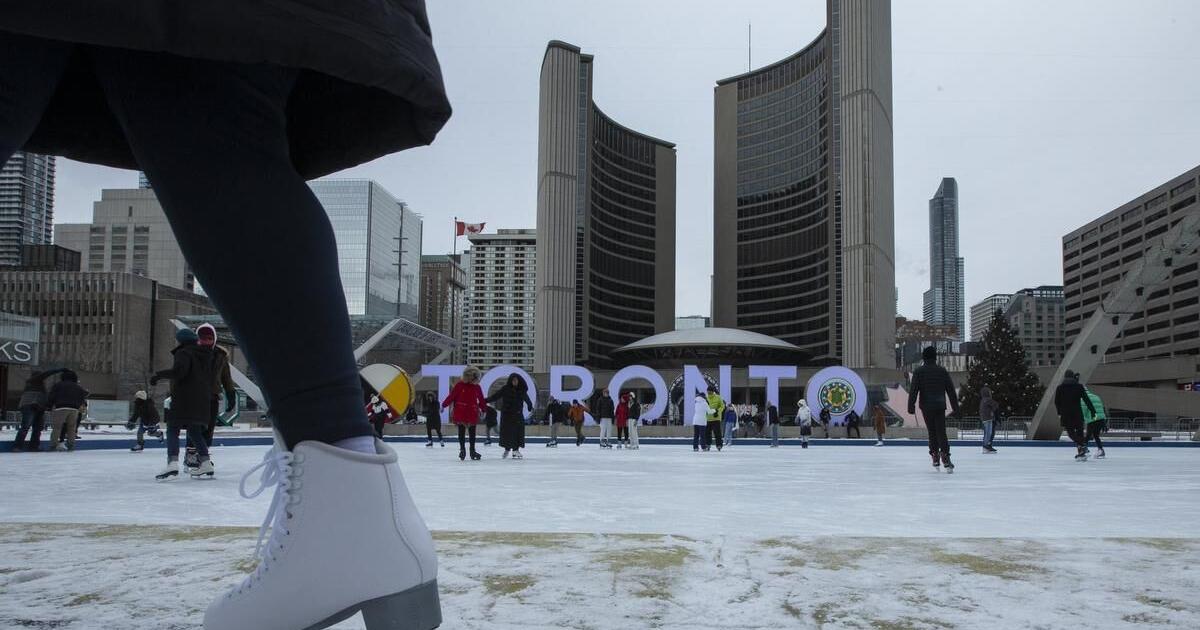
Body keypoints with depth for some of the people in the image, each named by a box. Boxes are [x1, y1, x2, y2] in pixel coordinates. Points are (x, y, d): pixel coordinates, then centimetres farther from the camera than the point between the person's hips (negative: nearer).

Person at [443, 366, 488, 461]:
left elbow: (481, 400, 14)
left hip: (472, 413, 3)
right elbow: (452, 395, -4)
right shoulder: (459, 385, -3)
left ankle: (472, 451, 16)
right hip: (460, 412, -3)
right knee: (461, 431, 2)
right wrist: (444, 405, -7)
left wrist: (483, 410, 16)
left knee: (472, 433, 7)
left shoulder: (477, 387, 6)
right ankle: (462, 449, 11)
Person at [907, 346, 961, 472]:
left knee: (932, 432, 12)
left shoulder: (919, 371, -1)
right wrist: (955, 407, 12)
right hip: (940, 406, 1)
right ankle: (945, 458, -14)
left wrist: (911, 405, -7)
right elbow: (951, 390, 7)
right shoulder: (942, 371, 5)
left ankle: (935, 457, 14)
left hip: (926, 406, -1)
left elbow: (913, 389, -8)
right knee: (941, 432, 0)